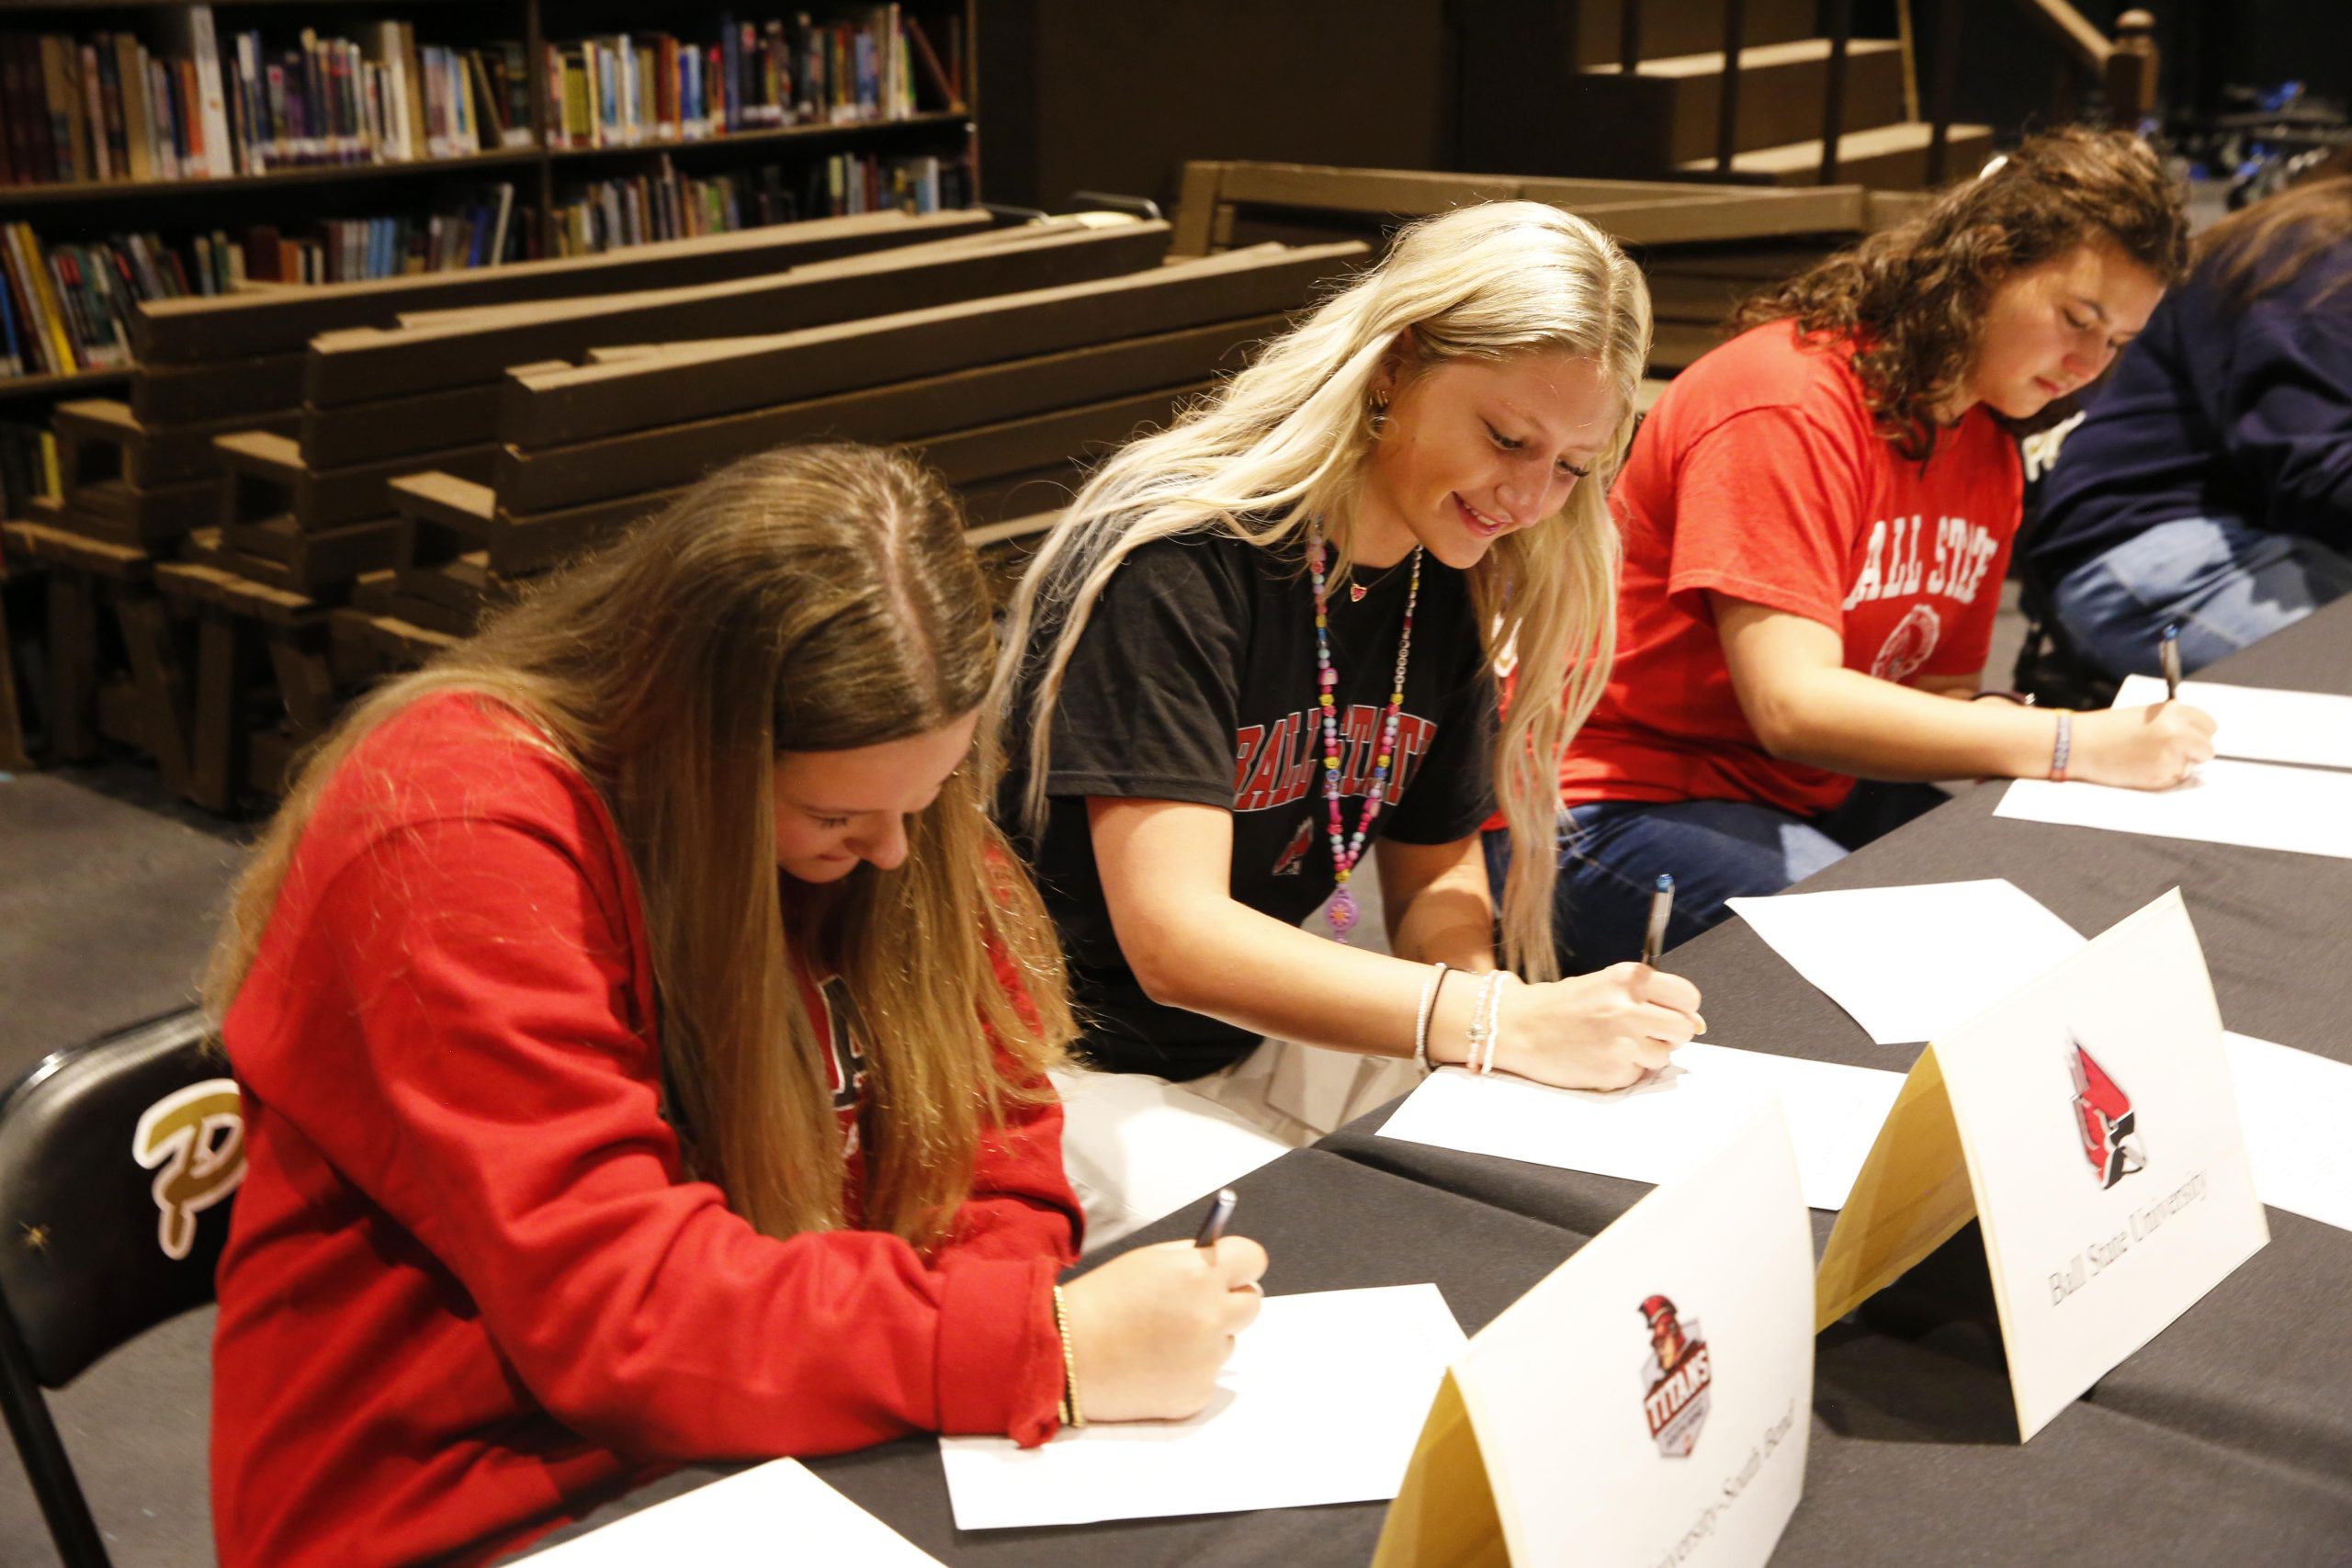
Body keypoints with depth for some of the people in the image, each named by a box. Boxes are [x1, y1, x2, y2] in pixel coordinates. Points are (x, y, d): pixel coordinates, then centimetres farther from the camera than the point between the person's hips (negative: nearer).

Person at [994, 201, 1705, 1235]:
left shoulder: (1448, 585, 1)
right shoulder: (1179, 558, -23)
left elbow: (1436, 874, 8)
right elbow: (1175, 940, -30)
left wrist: (1476, 1016, -15)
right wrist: (1502, 1022, -36)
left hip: (1257, 1045, 8)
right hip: (1068, 1068, -7)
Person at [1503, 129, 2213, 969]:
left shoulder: (1987, 451, 9)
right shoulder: (1787, 403, -19)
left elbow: (1935, 686, 5)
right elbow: (1794, 706, -27)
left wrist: (2111, 735, -15)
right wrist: (2076, 747, -26)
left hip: (1811, 795, 9)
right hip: (1624, 799, -8)